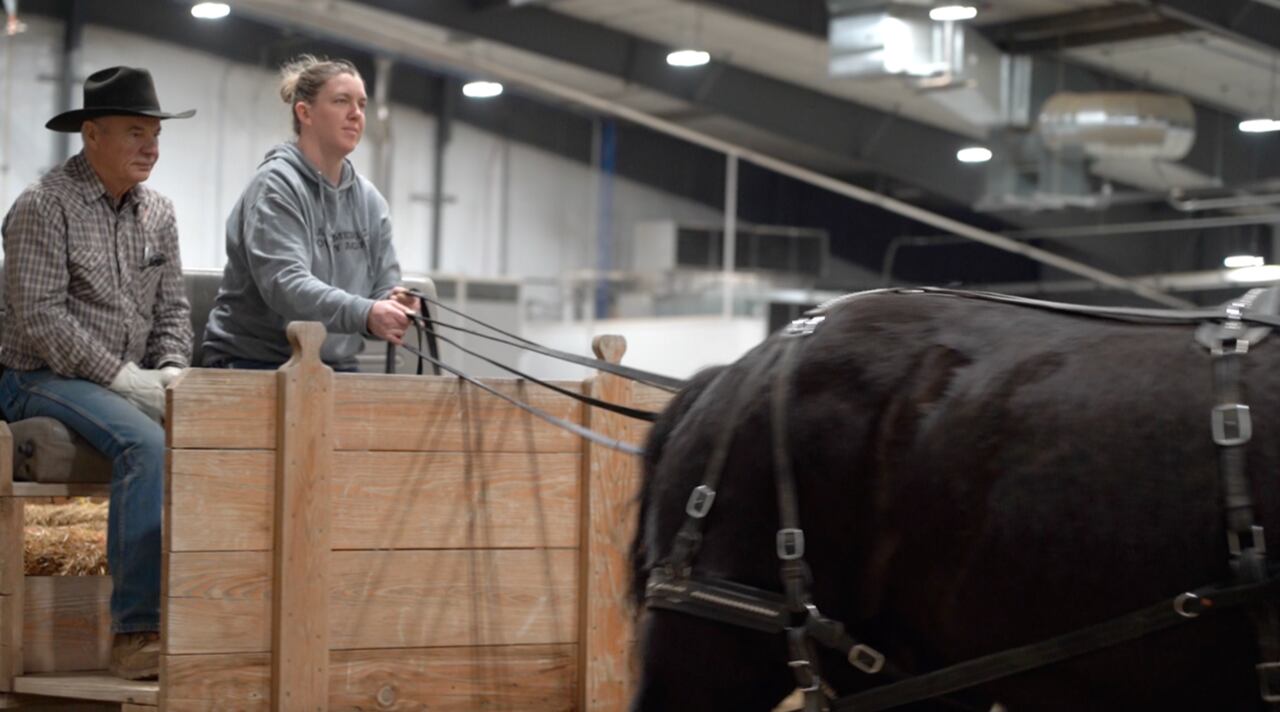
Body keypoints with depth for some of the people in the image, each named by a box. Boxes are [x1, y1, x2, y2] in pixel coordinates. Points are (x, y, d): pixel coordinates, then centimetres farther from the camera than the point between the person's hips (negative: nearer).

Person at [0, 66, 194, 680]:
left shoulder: (157, 213, 14)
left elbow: (172, 306, 16)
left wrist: (171, 369, -4)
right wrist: (119, 376, -19)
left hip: (133, 380, 7)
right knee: (145, 443, -34)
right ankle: (136, 631, -35)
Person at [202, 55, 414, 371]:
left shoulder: (368, 200, 10)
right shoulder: (276, 185, -10)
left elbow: (383, 284, 6)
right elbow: (284, 283, -24)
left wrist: (393, 307, -20)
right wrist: (365, 314, -39)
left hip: (336, 367, 6)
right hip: (256, 365, -6)